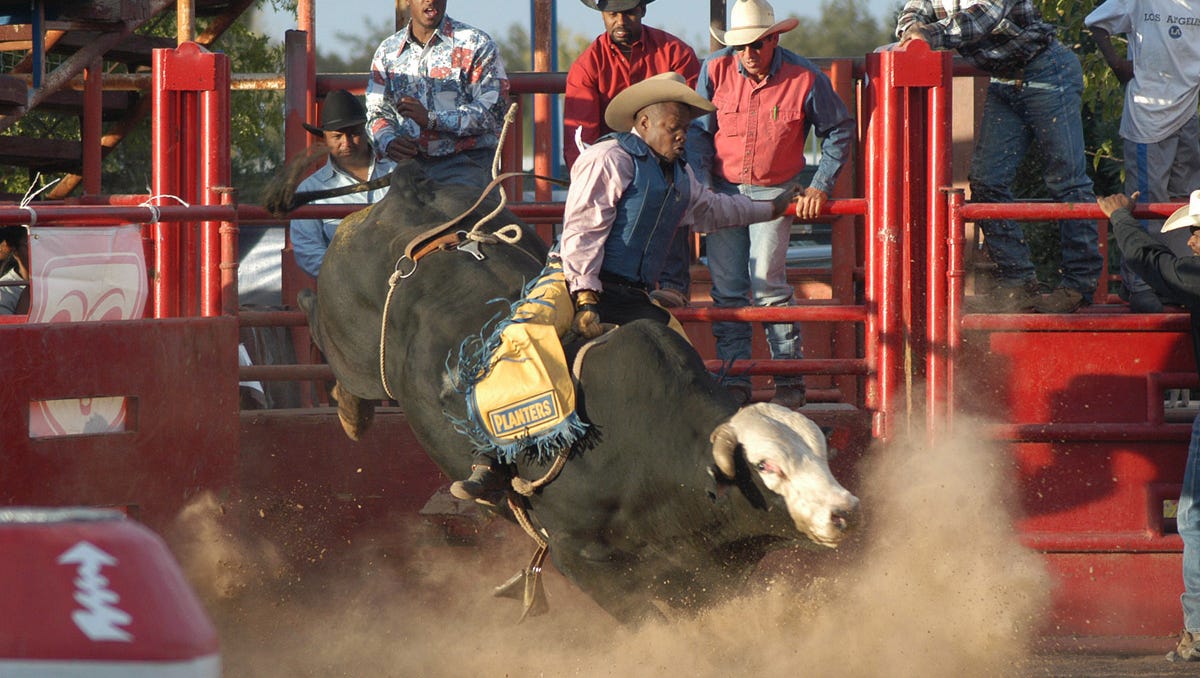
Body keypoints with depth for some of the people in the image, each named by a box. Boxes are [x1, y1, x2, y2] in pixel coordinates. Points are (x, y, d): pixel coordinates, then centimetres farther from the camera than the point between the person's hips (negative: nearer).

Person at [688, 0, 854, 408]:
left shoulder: (805, 79, -11)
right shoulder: (716, 72, -5)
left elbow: (840, 132, 3)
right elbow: (698, 130, 7)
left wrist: (820, 187, -3)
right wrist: (700, 183, -4)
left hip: (774, 192, -3)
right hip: (723, 191, 3)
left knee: (767, 281, -13)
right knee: (727, 288, 1)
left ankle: (790, 382, -5)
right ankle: (734, 382, 7)